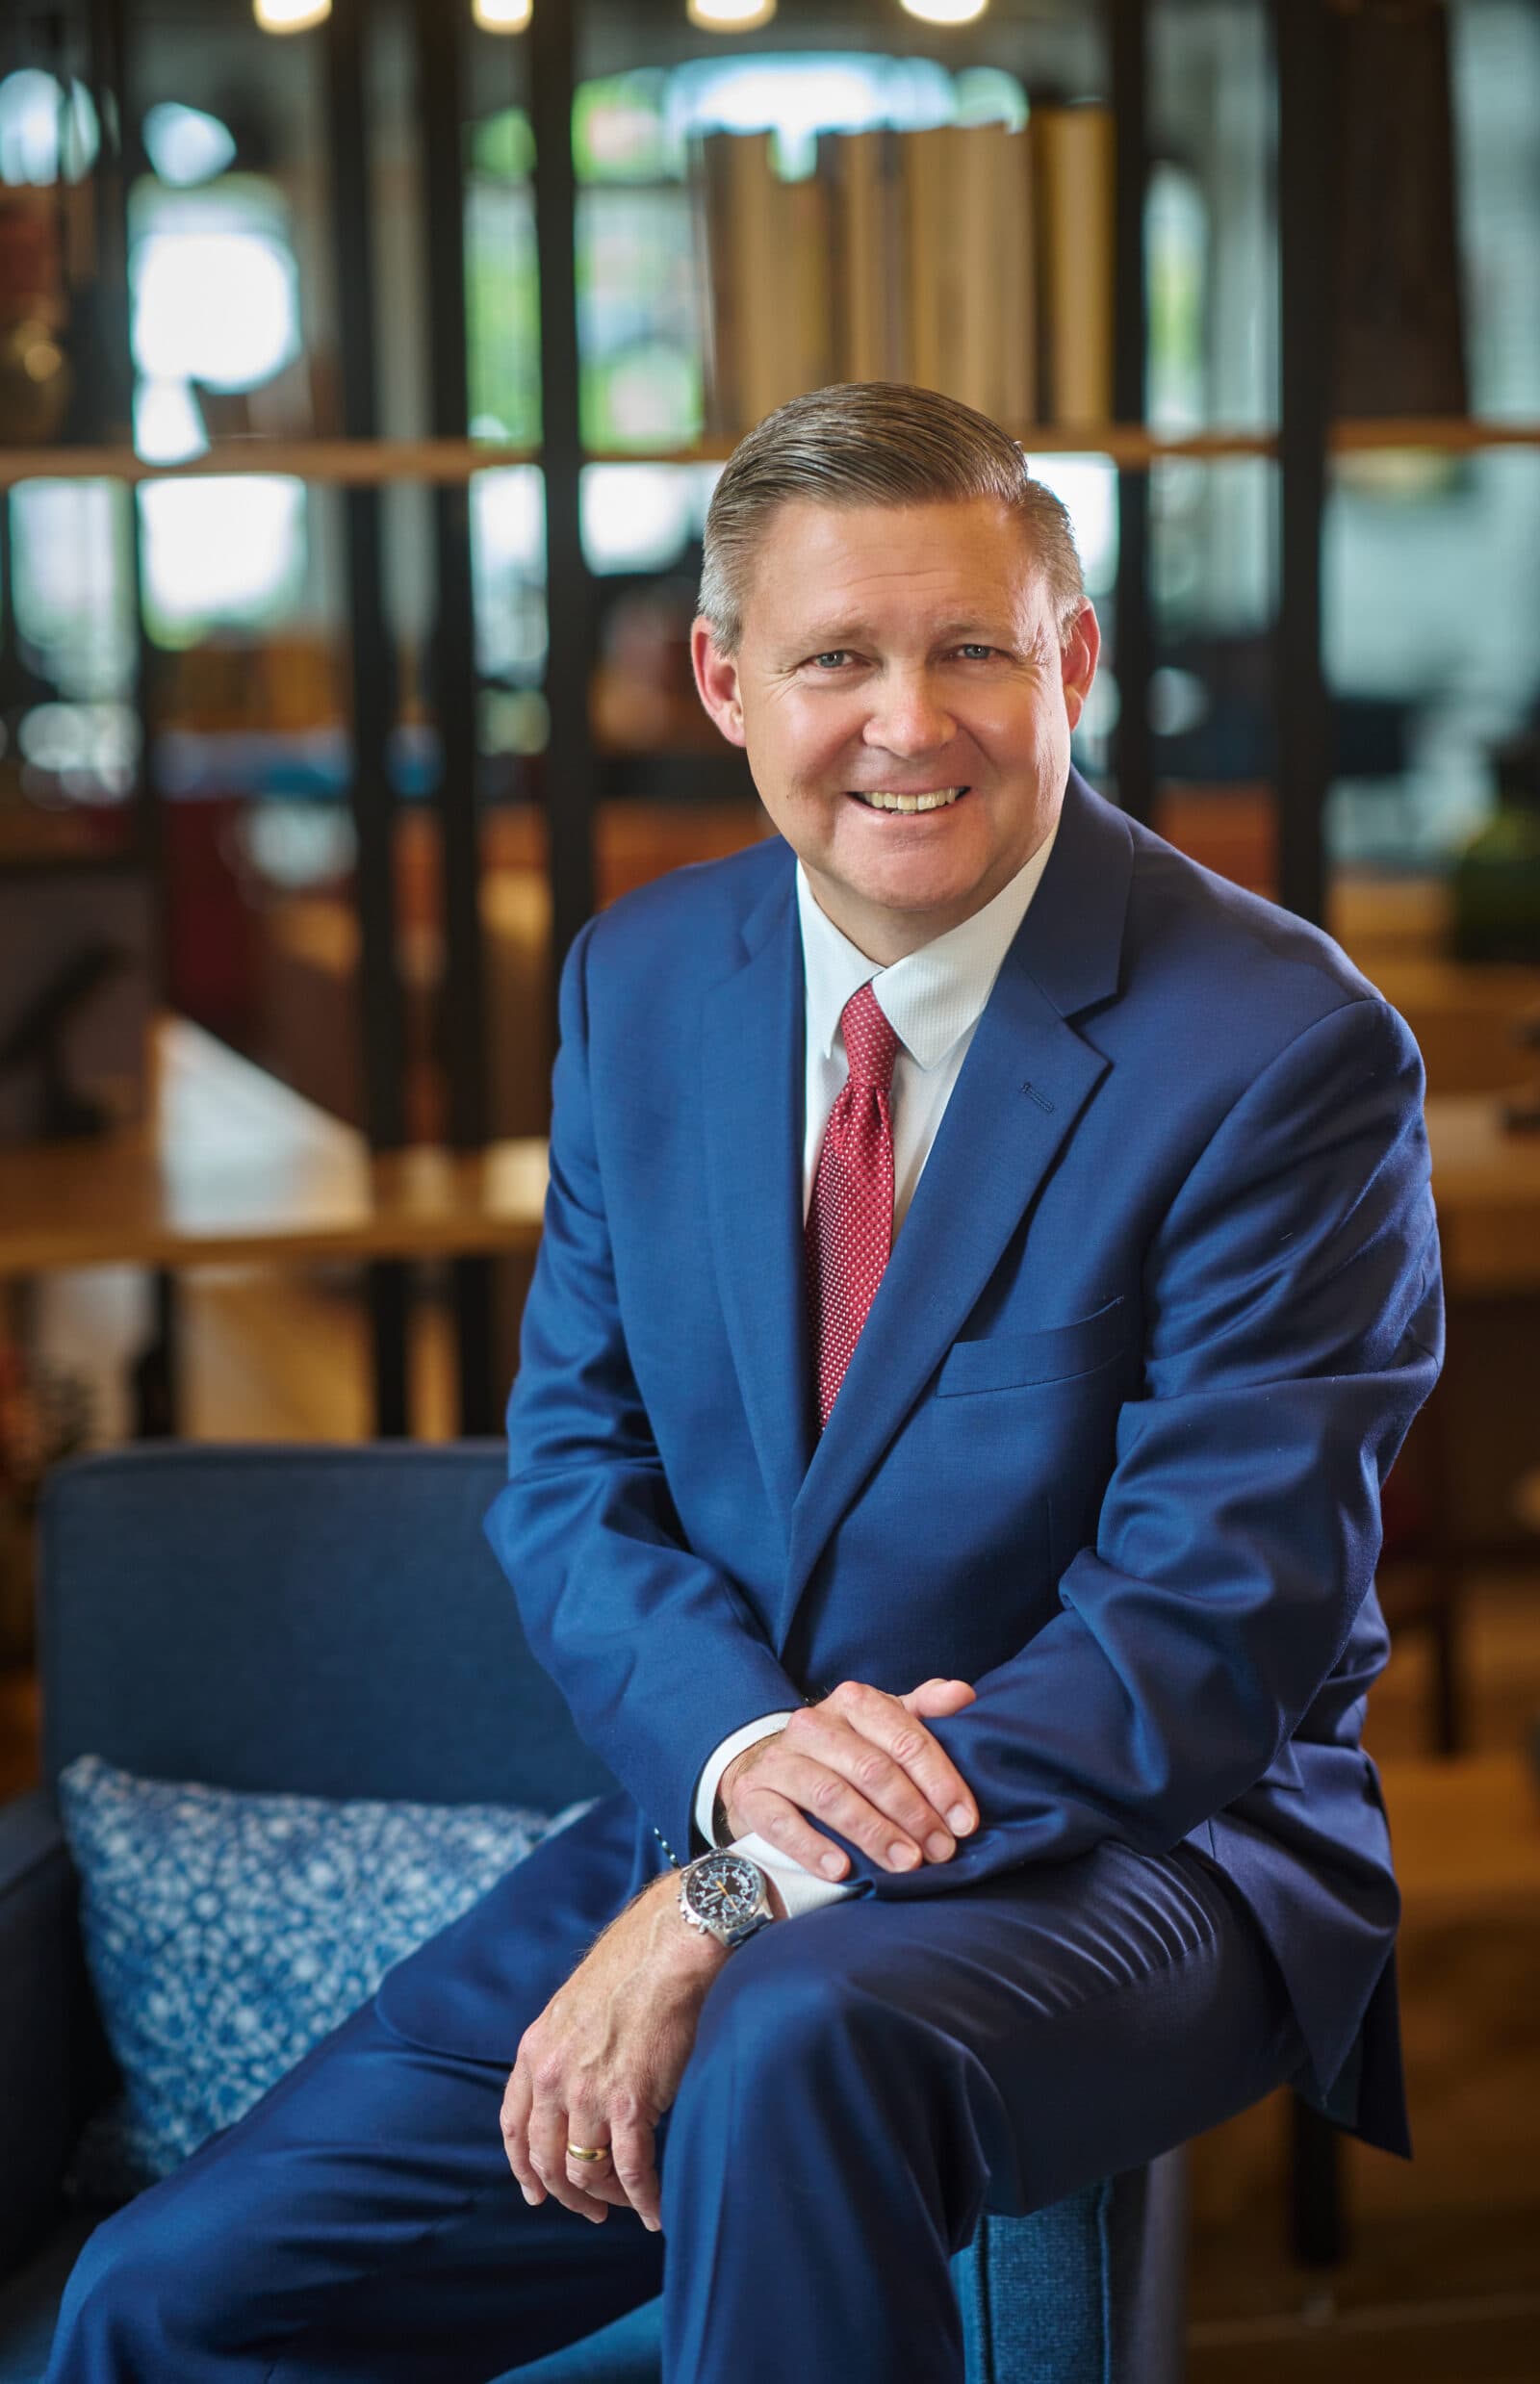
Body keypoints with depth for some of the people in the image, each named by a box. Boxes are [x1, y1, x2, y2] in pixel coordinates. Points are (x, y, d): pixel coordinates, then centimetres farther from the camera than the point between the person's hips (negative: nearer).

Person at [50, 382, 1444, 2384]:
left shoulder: (1283, 1048, -14)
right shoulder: (641, 982, 4)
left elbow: (1209, 1629, -18)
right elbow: (571, 1470, 7)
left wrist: (738, 1908, -23)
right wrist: (742, 1747, -16)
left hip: (1145, 1849, -5)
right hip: (716, 1826, 5)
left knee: (797, 2044, -37)